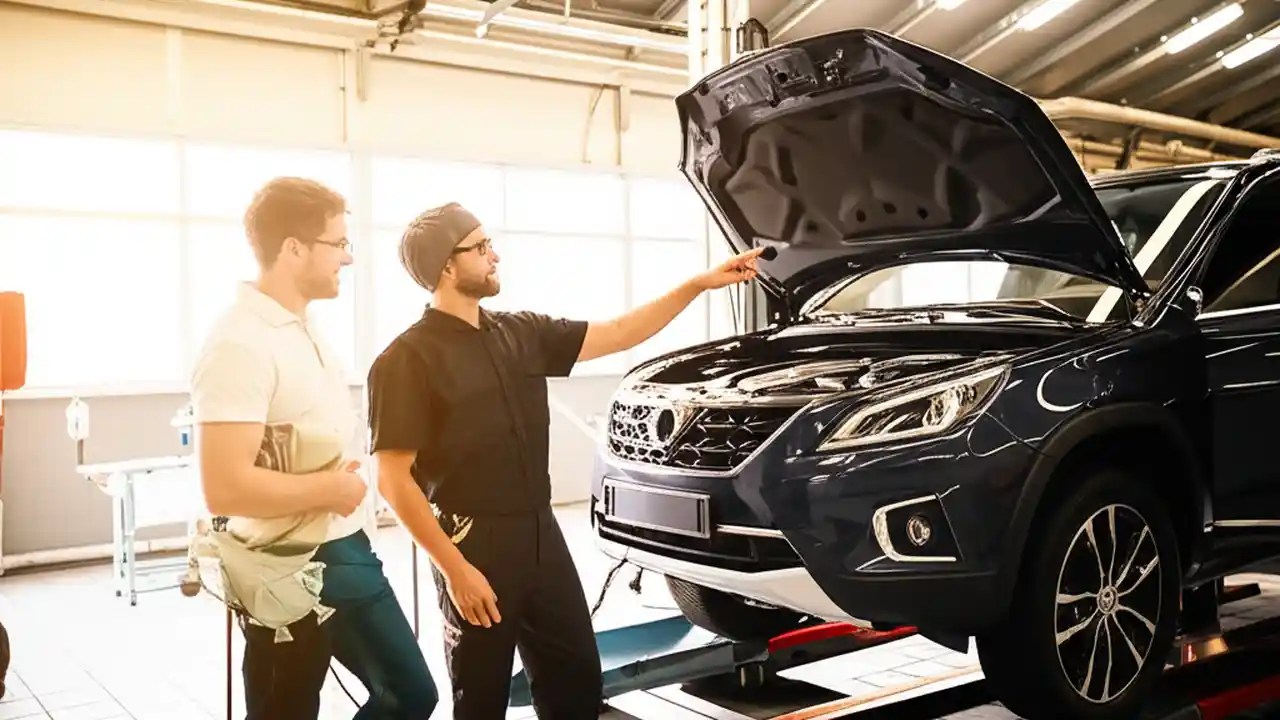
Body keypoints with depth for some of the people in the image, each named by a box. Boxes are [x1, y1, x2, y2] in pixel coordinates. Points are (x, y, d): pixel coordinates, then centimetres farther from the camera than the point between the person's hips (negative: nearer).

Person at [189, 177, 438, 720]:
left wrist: (345, 486, 7)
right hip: (294, 574, -9)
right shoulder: (240, 345, -20)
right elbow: (226, 487, -28)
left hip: (347, 552, 9)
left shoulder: (304, 329, 9)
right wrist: (330, 488, -16)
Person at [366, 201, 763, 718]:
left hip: (541, 534, 6)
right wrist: (454, 568, -19)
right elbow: (393, 481, -15)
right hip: (474, 545, -6)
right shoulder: (409, 360, -12)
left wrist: (700, 284, 7)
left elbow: (617, 335, 12)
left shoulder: (523, 333, 7)